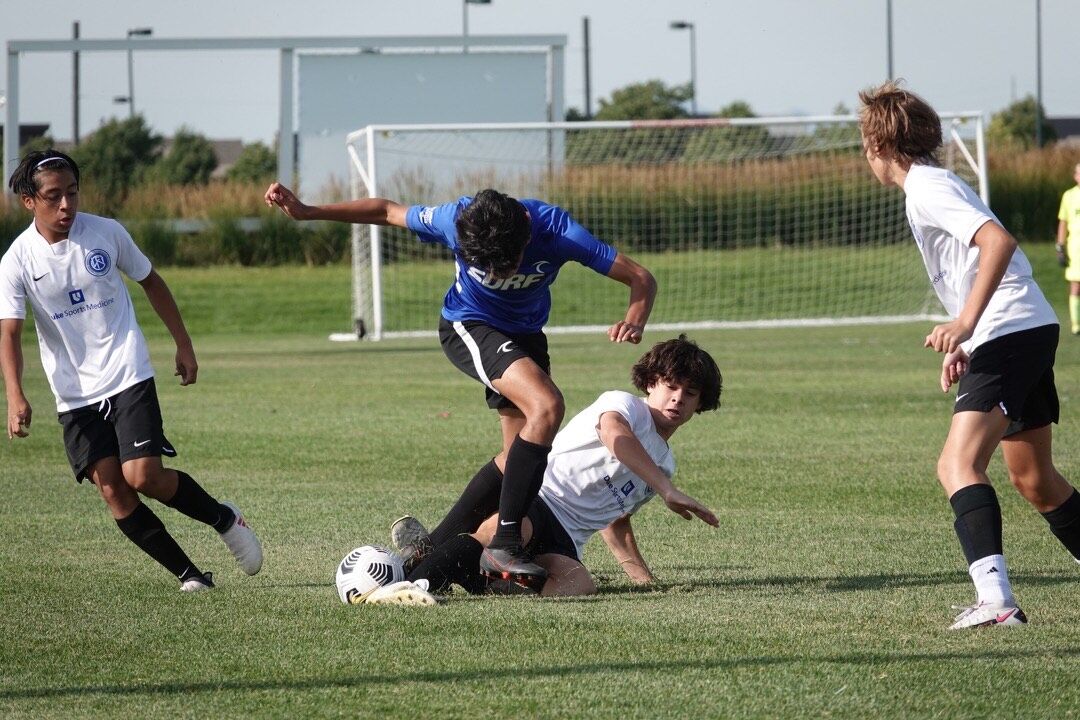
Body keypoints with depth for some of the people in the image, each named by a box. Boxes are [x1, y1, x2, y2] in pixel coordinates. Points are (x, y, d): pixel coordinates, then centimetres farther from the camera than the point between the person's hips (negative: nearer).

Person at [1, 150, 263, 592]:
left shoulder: (106, 233, -3)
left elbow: (150, 282, 12)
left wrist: (183, 345, 13)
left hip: (127, 377, -1)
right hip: (74, 394, 1)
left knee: (143, 477, -15)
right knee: (112, 491, -7)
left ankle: (224, 519, 10)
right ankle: (188, 574, 1)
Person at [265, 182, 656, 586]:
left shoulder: (555, 230, -29)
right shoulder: (455, 220, -30)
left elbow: (642, 278, -26)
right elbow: (388, 211, -11)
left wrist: (635, 321, -46)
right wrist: (306, 212, -11)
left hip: (524, 336, 4)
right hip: (469, 326, -4)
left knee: (522, 455, 7)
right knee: (546, 408, -27)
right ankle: (504, 544, -29)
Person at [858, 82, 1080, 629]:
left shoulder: (926, 188, -10)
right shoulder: (931, 185, 20)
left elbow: (998, 240, -25)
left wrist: (966, 323, -30)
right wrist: (964, 344, 26)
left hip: (1009, 333, -11)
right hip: (1032, 332, 11)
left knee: (958, 466, -22)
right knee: (1032, 478, 22)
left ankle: (994, 598, -37)